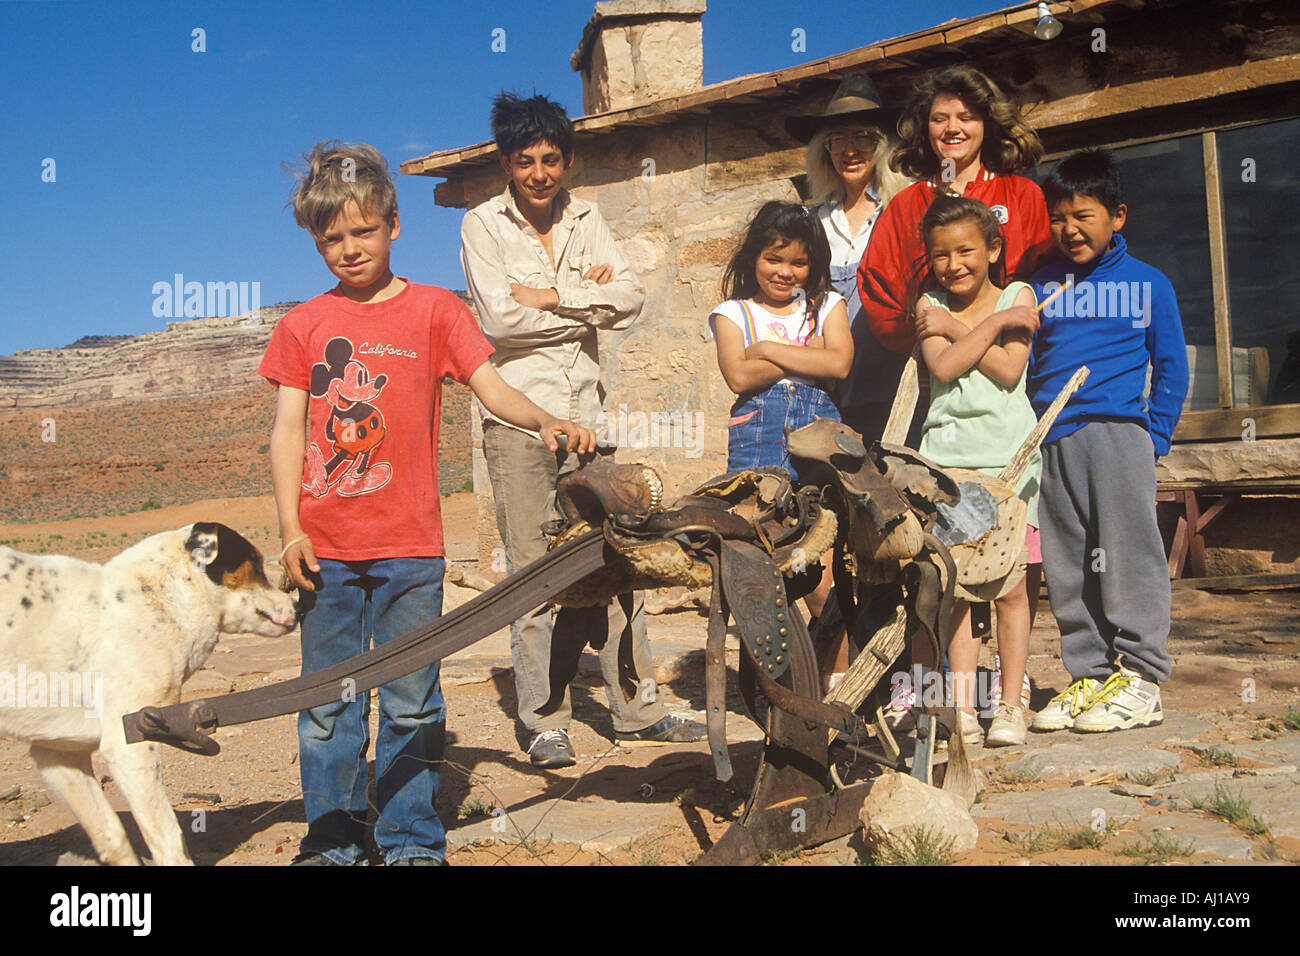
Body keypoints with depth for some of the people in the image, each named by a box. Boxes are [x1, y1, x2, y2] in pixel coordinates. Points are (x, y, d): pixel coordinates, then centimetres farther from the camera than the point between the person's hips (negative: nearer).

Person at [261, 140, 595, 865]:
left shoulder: (433, 309, 5)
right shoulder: (303, 326, 9)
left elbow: (493, 390, -3)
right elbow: (288, 432, 7)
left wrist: (546, 421, -23)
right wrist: (291, 529, -2)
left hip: (409, 549, -2)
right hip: (325, 550, 2)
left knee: (411, 702, 4)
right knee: (329, 704, 8)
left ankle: (412, 840, 16)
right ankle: (331, 841, 20)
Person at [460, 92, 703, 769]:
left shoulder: (585, 220, 13)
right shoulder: (482, 225, 1)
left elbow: (631, 298, 0)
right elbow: (500, 316, -13)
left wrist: (551, 296, -10)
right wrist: (589, 299, -5)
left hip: (586, 414, 4)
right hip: (518, 418, -4)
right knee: (533, 571, -1)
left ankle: (636, 707, 16)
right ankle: (544, 723, 8)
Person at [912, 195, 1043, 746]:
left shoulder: (1017, 296, 6)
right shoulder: (931, 307, 11)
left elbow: (1008, 370, -7)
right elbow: (943, 368, -6)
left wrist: (957, 328, -4)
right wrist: (993, 323, -8)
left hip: (1007, 454, -1)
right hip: (948, 452, 2)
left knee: (1009, 582, 0)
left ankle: (1010, 705, 8)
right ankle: (962, 706, 6)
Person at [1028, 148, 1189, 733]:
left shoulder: (1149, 283, 6)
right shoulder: (1042, 286, 14)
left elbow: (1171, 366, 7)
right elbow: (1024, 362, 17)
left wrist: (1154, 436, -2)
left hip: (1117, 433, -4)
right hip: (1051, 442, 4)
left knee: (1127, 555, -5)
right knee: (1067, 566, 6)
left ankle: (1140, 678, 3)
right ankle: (1089, 676, 15)